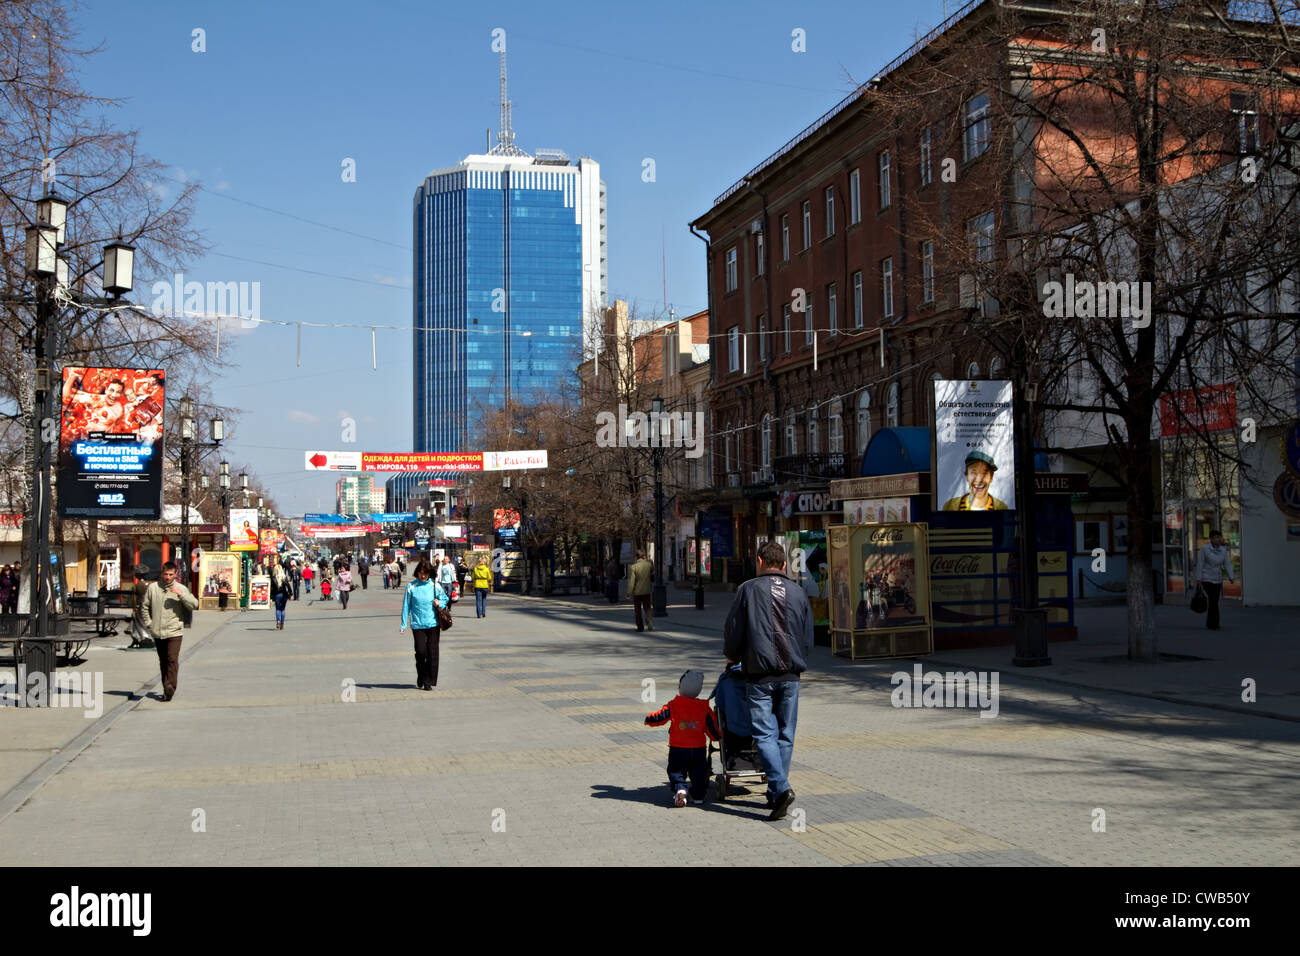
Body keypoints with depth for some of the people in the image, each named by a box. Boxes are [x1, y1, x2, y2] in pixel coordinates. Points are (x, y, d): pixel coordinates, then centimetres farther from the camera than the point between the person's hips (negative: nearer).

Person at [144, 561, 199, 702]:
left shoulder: (181, 588, 1)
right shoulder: (153, 587, 6)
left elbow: (194, 604, -9)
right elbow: (145, 606, 16)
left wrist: (181, 594, -21)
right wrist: (149, 623, 7)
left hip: (174, 632, -3)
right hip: (157, 632, 3)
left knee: (172, 659, -16)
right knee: (163, 662, 11)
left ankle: (170, 686, -23)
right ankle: (167, 690, 19)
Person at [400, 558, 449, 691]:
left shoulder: (435, 586, 3)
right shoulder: (411, 586, 0)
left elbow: (445, 599, 16)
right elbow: (406, 606, 3)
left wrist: (440, 603, -7)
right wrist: (403, 625, 1)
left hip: (433, 624, 1)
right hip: (417, 625, -1)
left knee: (432, 653, 0)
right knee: (421, 652, -6)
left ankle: (429, 681, 10)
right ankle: (421, 679, 13)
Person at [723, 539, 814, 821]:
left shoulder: (749, 589, -3)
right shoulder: (798, 593, 9)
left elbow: (732, 630, -1)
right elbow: (808, 640, 14)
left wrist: (732, 657, 18)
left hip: (759, 674, -4)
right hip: (790, 675, 4)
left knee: (764, 734, -3)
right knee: (785, 734, 11)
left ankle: (781, 788, -19)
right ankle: (776, 792, 15)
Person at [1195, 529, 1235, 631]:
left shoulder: (1223, 550, 0)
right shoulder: (1204, 548, -13)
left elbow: (1227, 564, -4)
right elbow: (1200, 564, -12)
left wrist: (1231, 577, -18)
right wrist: (1198, 579, -14)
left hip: (1217, 579, 5)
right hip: (1206, 579, -5)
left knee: (1214, 601, 8)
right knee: (1213, 600, -14)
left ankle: (1210, 623, 21)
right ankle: (1213, 623, -6)